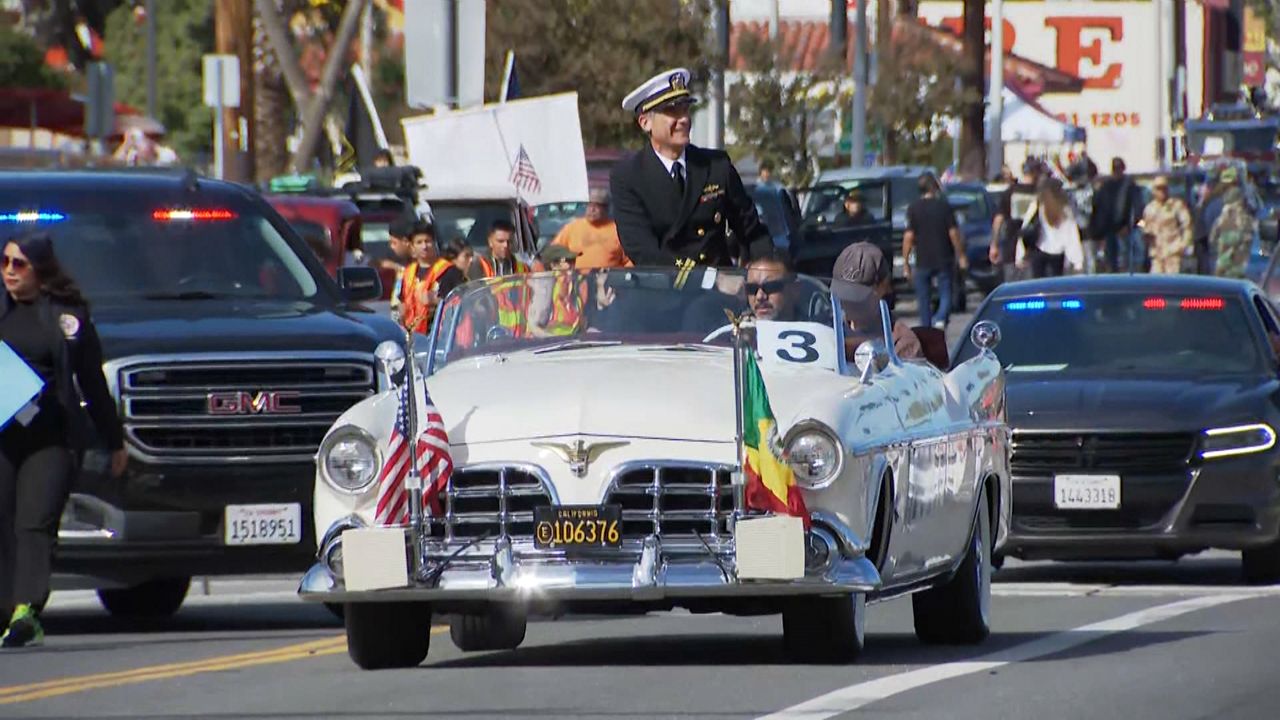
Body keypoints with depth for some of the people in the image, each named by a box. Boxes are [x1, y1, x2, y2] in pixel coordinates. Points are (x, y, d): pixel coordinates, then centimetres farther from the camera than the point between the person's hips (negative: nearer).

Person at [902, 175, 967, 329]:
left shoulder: (913, 209, -4)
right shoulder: (944, 206, -5)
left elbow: (909, 236, -7)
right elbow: (953, 233, -5)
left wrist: (905, 261, 0)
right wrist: (961, 256, 5)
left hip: (922, 262, 1)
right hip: (944, 260, 0)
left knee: (924, 299, 11)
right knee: (945, 295, 7)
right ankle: (940, 319, -21)